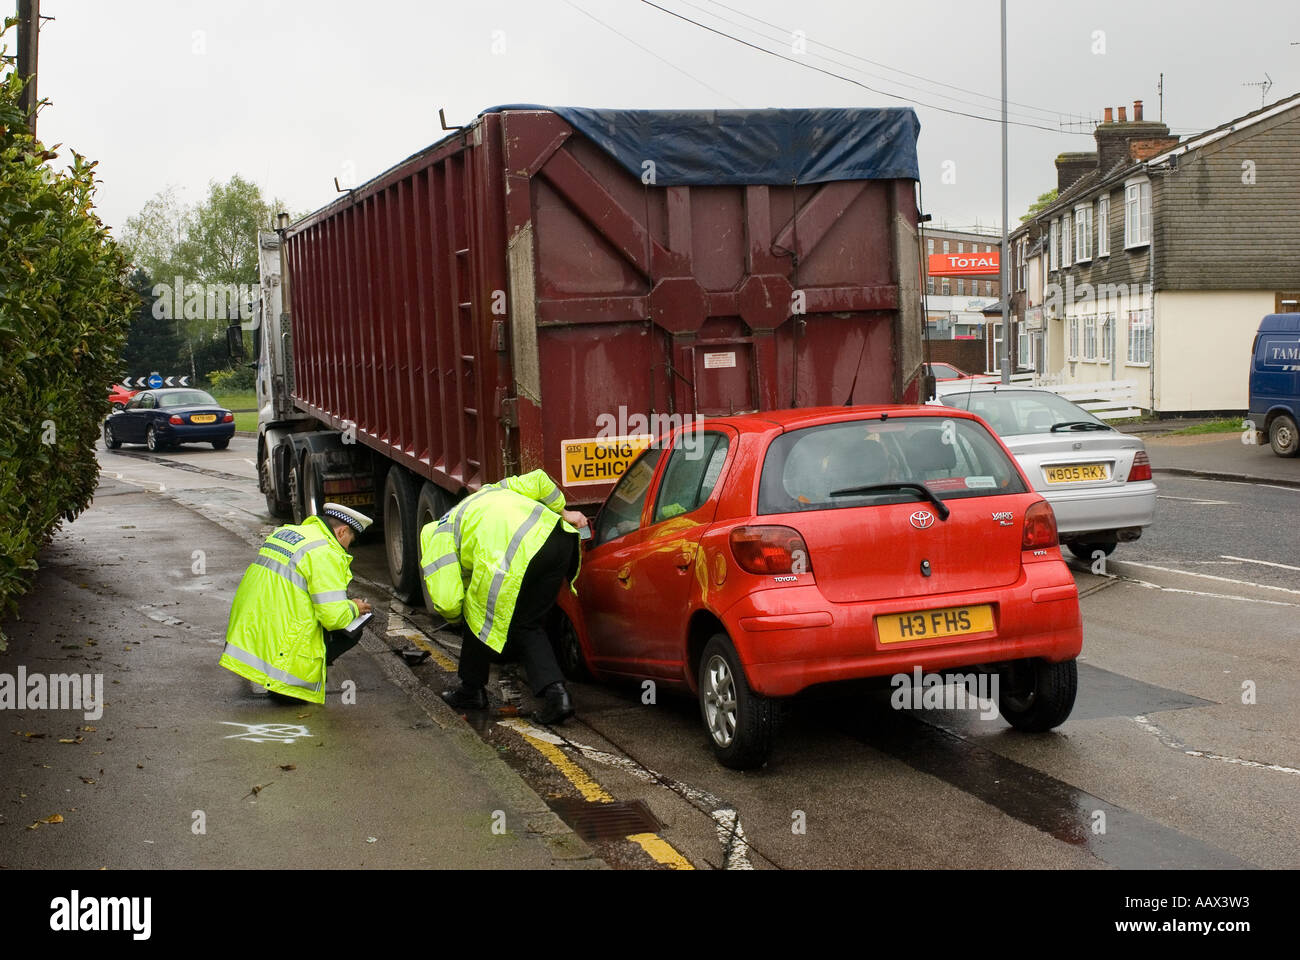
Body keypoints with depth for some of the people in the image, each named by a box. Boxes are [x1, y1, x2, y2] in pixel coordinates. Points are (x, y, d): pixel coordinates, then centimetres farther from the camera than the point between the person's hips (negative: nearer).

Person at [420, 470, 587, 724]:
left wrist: (456, 619, 31)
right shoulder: (490, 492, 39)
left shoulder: (439, 539, 20)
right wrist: (563, 514, 36)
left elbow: (446, 601, 8)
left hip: (513, 556, -6)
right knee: (528, 627, 19)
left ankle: (472, 691, 37)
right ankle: (555, 692, 4)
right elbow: (538, 480, 27)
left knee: (480, 619, 20)